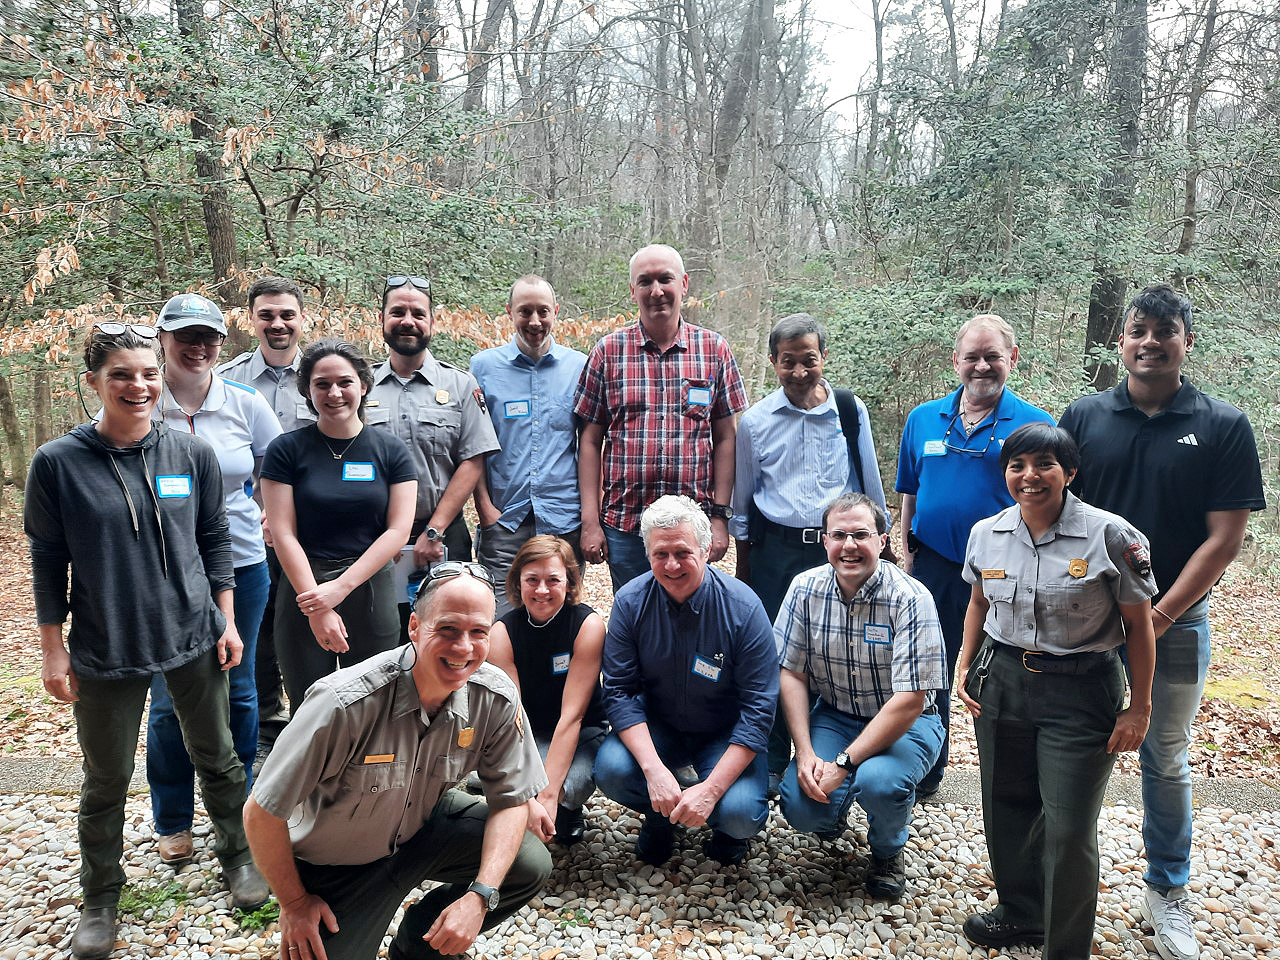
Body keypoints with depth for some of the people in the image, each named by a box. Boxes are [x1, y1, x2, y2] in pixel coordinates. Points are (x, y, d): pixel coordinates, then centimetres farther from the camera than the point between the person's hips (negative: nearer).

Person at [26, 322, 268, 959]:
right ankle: (100, 898, 35)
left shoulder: (191, 453, -3)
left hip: (194, 640, 1)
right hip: (104, 650, -1)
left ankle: (238, 856, 38)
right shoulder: (57, 463, -8)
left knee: (216, 758, 15)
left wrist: (226, 619, 3)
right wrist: (53, 649, -1)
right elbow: (47, 563, -2)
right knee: (106, 781, 13)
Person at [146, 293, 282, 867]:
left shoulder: (245, 404, -1)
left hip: (240, 564, 2)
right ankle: (173, 821, 27)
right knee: (170, 699, 6)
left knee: (236, 690, 12)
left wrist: (268, 519, -1)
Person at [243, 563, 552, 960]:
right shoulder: (347, 703, -35)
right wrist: (295, 902, -10)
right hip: (334, 865, -3)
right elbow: (262, 813, -23)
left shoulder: (496, 699, -22)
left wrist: (481, 895, -22)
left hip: (424, 825, 4)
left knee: (530, 864, -12)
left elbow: (511, 800, -10)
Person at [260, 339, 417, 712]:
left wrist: (339, 587, -12)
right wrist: (316, 608, -12)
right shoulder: (286, 450, 0)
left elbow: (398, 530, -3)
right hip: (304, 592, -1)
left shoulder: (391, 451, 3)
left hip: (371, 593, 1)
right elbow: (283, 534, -5)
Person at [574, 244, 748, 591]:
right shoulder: (608, 352, 3)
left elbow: (725, 439, 4)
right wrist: (590, 521, 0)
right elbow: (590, 441, 4)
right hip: (624, 526, 0)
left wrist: (720, 515, 0)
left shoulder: (714, 349, 4)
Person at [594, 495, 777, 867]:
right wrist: (654, 769, -27)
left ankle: (727, 827, 13)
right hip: (655, 727, 2)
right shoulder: (630, 602, -14)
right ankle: (661, 815, 8)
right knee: (611, 770, -27)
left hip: (725, 734, -2)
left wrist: (711, 789, -27)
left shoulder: (743, 607, -21)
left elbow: (758, 709, -20)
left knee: (740, 814, -27)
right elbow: (618, 691, -13)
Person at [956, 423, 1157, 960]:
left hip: (1080, 693, -4)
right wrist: (965, 664, 7)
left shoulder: (1111, 536, -14)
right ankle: (1021, 914, 39)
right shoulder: (986, 533, -1)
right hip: (1001, 680, 4)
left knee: (1068, 829, 0)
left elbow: (1138, 625, -6)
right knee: (1006, 808, 15)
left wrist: (1139, 708, -4)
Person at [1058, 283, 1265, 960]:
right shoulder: (1083, 417, 0)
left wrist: (1159, 616, -11)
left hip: (1174, 623, -1)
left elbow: (1225, 538, -6)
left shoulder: (1224, 427, -3)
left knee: (1166, 761, 14)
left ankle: (1167, 892, 32)